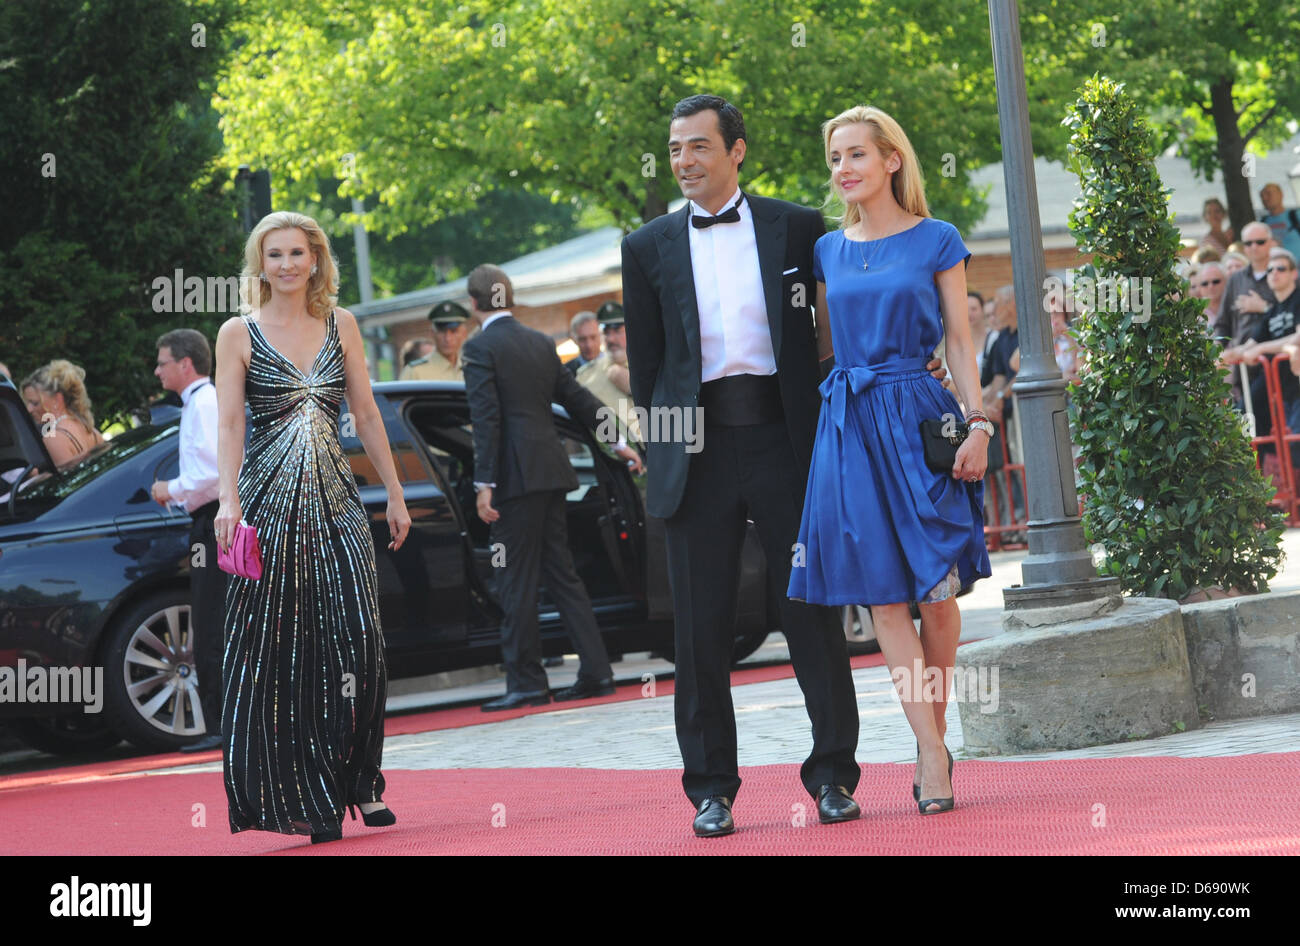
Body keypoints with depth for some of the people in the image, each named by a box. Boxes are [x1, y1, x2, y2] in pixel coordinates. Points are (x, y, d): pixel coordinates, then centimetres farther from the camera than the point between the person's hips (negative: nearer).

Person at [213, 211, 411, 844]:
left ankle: (358, 783, 6)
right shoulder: (239, 333, 2)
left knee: (355, 642, -5)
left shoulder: (340, 325, 11)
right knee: (277, 647, -2)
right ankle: (295, 793, 4)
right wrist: (228, 501, -20)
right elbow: (228, 423, -7)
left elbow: (367, 416, 14)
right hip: (269, 502, -2)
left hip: (335, 501, 3)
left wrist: (395, 494, 12)